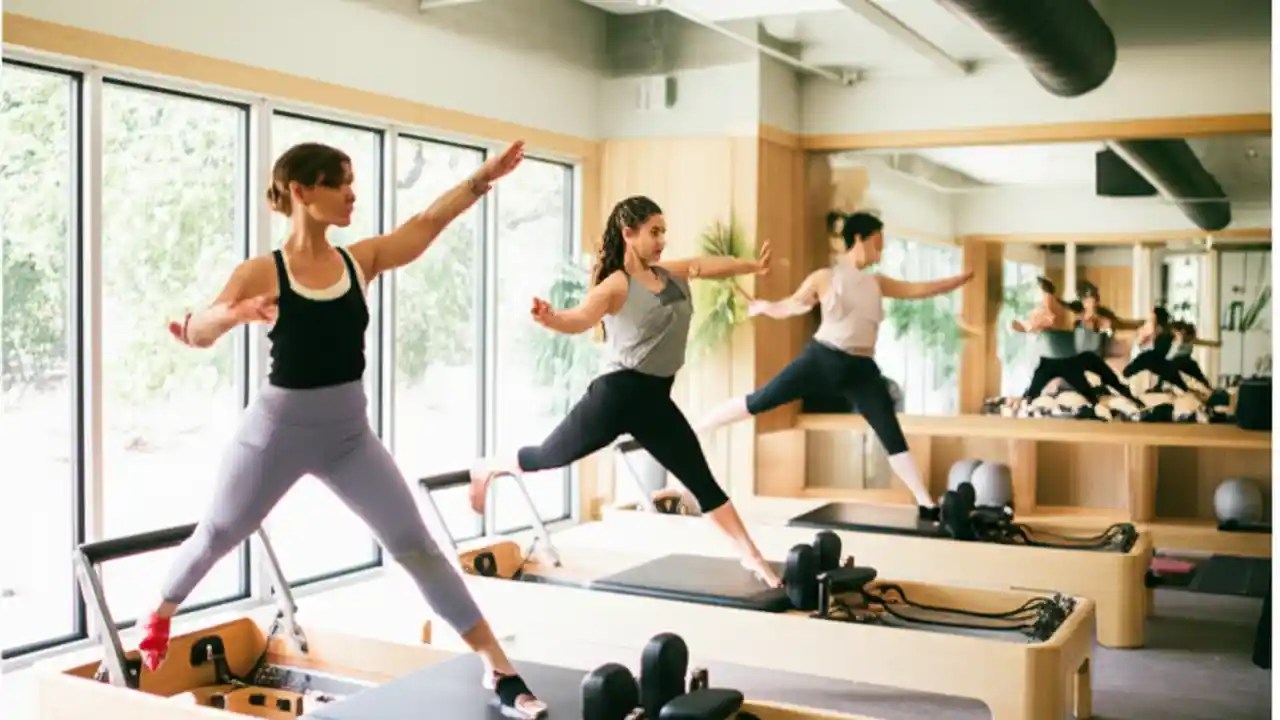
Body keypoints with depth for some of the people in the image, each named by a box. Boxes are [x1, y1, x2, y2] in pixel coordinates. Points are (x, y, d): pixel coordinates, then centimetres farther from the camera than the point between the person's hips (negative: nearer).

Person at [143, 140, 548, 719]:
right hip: (278, 429, -2)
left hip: (349, 432, 3)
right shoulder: (260, 273, -13)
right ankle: (159, 618, 50)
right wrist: (231, 314, -42)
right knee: (217, 534, 18)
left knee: (417, 546, -2)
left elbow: (429, 221, -9)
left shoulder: (361, 260, -2)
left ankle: (497, 669, 2)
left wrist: (482, 179, -18)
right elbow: (196, 333, -21)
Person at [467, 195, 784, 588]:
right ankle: (487, 468, 39)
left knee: (702, 480, 7)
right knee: (549, 456, 10)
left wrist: (755, 266, 34)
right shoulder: (616, 286, -13)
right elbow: (580, 319, -29)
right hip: (618, 392, -6)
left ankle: (752, 557, 13)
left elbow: (712, 265, 24)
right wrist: (551, 318, -50)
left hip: (655, 399, 6)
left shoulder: (672, 273, 8)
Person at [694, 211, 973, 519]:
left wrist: (961, 278, 17)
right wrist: (762, 307, -14)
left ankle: (926, 504, 4)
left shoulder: (876, 283, 15)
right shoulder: (825, 277, 2)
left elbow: (917, 290, 20)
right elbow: (787, 308, 5)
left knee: (893, 436, -1)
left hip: (861, 368, 4)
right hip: (823, 358, -4)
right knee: (757, 402, -6)